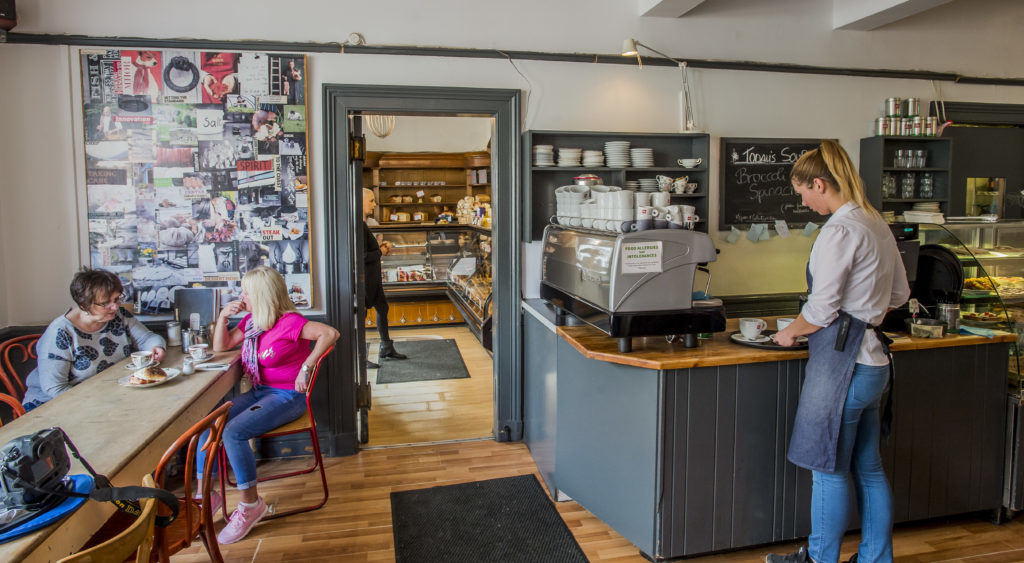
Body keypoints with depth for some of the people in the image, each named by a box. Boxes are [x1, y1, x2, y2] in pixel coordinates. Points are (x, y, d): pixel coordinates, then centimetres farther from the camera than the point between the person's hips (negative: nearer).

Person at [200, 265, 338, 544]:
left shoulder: (289, 322, -16)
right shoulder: (251, 321, 9)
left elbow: (330, 333, -30)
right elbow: (220, 347, 19)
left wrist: (305, 368, -28)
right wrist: (223, 316, 3)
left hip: (287, 396, -8)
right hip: (259, 392, 8)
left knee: (233, 432, -25)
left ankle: (250, 504, -9)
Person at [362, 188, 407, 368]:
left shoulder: (363, 224, 11)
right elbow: (362, 257, -26)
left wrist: (380, 246, 6)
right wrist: (381, 252, -10)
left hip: (372, 278, 11)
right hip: (364, 278, -11)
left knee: (382, 308, 19)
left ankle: (386, 349, 32)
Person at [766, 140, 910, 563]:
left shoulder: (839, 230, -17)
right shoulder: (877, 224, 12)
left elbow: (821, 310, -16)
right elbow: (899, 294, 21)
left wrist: (789, 333, 1)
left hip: (841, 361, -9)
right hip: (871, 358, 10)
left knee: (829, 468, 5)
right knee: (868, 468, 17)